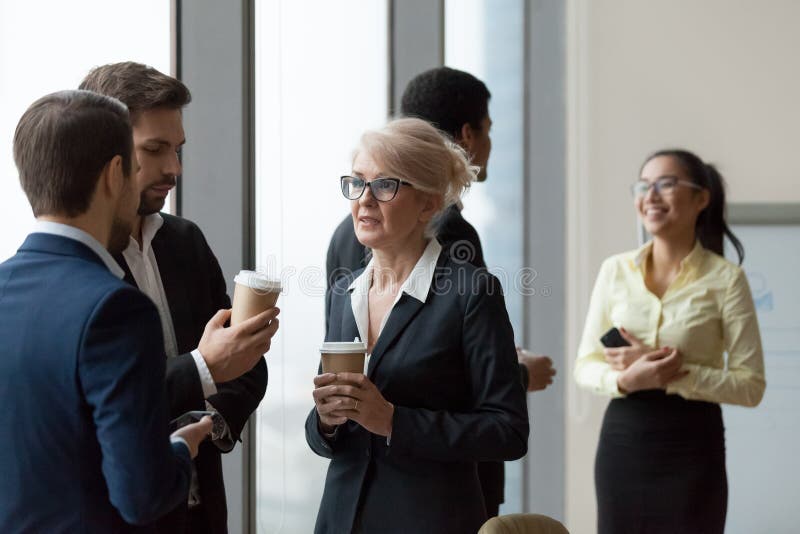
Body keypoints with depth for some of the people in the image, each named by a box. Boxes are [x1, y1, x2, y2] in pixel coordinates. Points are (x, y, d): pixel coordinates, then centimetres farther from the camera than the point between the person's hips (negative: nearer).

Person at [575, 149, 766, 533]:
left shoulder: (725, 279, -6)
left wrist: (673, 373, -17)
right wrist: (626, 379, -14)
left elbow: (750, 385, -7)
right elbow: (585, 365, 6)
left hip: (690, 450, -3)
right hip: (621, 443, 3)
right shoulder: (615, 270, 4)